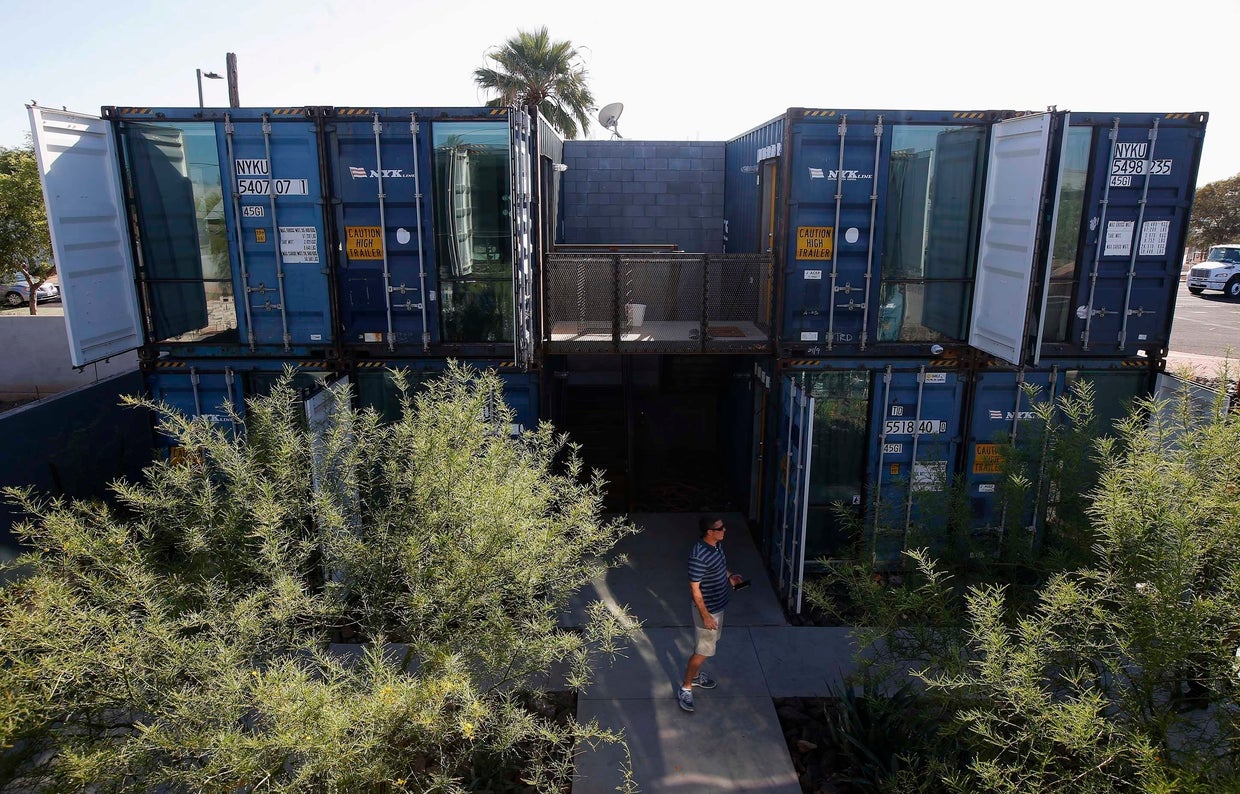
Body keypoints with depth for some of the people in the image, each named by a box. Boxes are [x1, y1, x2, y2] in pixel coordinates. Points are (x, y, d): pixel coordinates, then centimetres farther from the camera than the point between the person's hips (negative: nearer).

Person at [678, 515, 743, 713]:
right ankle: (685, 688, 19)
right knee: (703, 650, 3)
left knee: (710, 643, 24)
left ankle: (696, 675, 44)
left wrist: (729, 577, -3)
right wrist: (705, 615, -22)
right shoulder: (698, 556, -32)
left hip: (719, 605, 9)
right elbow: (694, 588, -26)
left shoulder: (717, 544, -4)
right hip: (707, 608, -9)